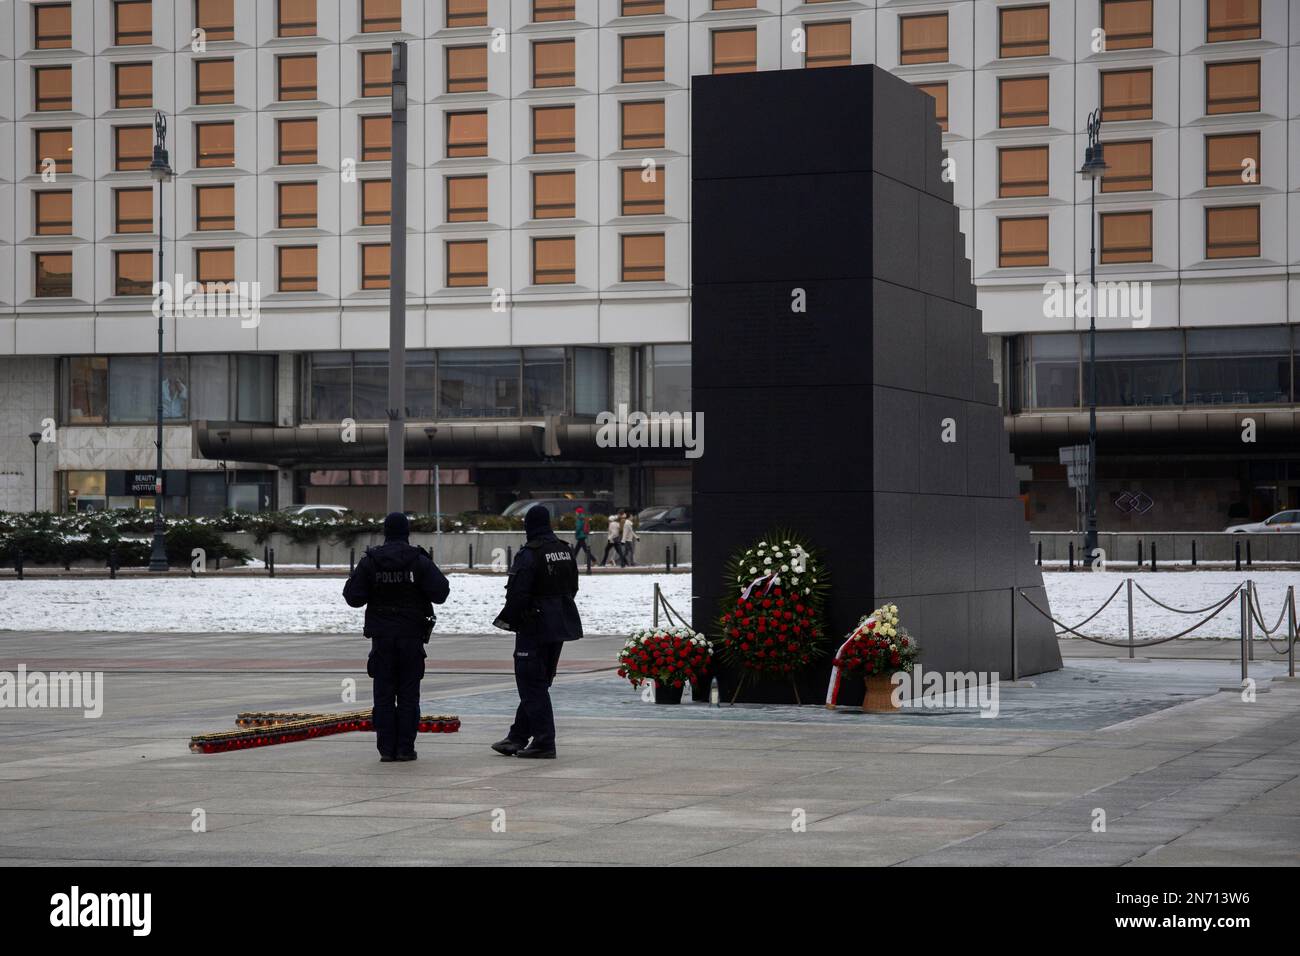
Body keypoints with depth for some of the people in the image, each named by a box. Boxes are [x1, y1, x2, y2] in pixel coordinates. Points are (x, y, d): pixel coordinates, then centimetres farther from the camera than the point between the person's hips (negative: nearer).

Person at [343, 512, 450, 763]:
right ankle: (405, 747, 2)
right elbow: (440, 593, -9)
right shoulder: (419, 561, -6)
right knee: (408, 693, 5)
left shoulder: (369, 562, -2)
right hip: (411, 635, -1)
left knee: (383, 694, 6)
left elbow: (353, 597, -2)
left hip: (381, 636, 1)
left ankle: (386, 747, 3)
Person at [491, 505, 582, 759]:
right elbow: (572, 588, 15)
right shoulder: (565, 551, 9)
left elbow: (517, 594, -20)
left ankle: (544, 742, -5)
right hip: (561, 625, 8)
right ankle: (518, 737, 24)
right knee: (539, 683, 15)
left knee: (532, 684, -2)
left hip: (535, 627, -8)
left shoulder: (529, 554, -18)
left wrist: (507, 619, -5)